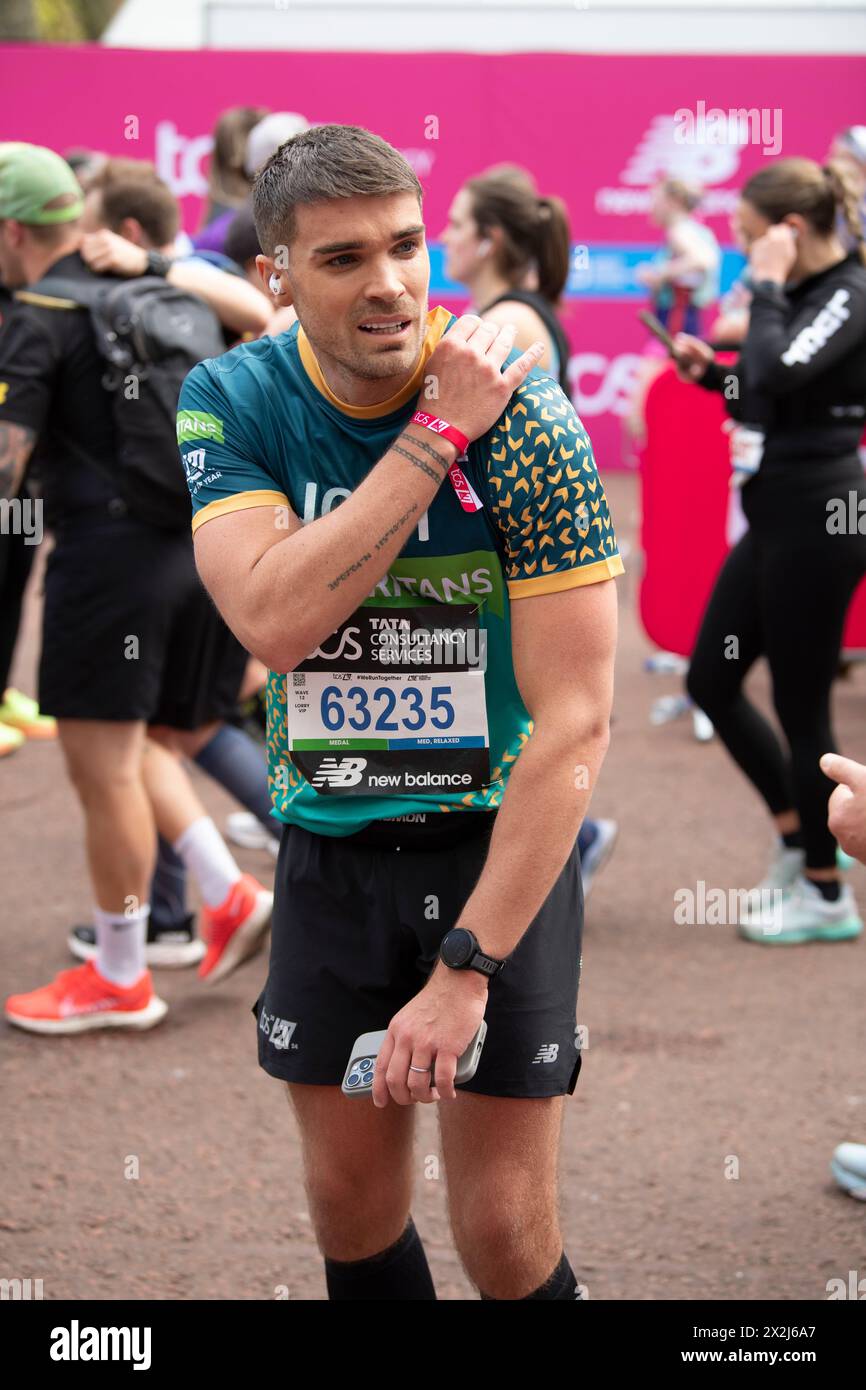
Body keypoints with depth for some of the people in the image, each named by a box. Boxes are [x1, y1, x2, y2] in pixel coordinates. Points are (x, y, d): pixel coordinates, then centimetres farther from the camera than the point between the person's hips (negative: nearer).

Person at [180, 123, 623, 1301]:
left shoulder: (523, 423, -18)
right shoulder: (232, 401, -8)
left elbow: (574, 724, -22)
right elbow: (271, 619, -24)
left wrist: (464, 970, -27)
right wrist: (436, 432, -28)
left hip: (496, 844, -3)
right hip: (327, 844, 3)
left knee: (504, 1234, -3)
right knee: (350, 1203, 12)